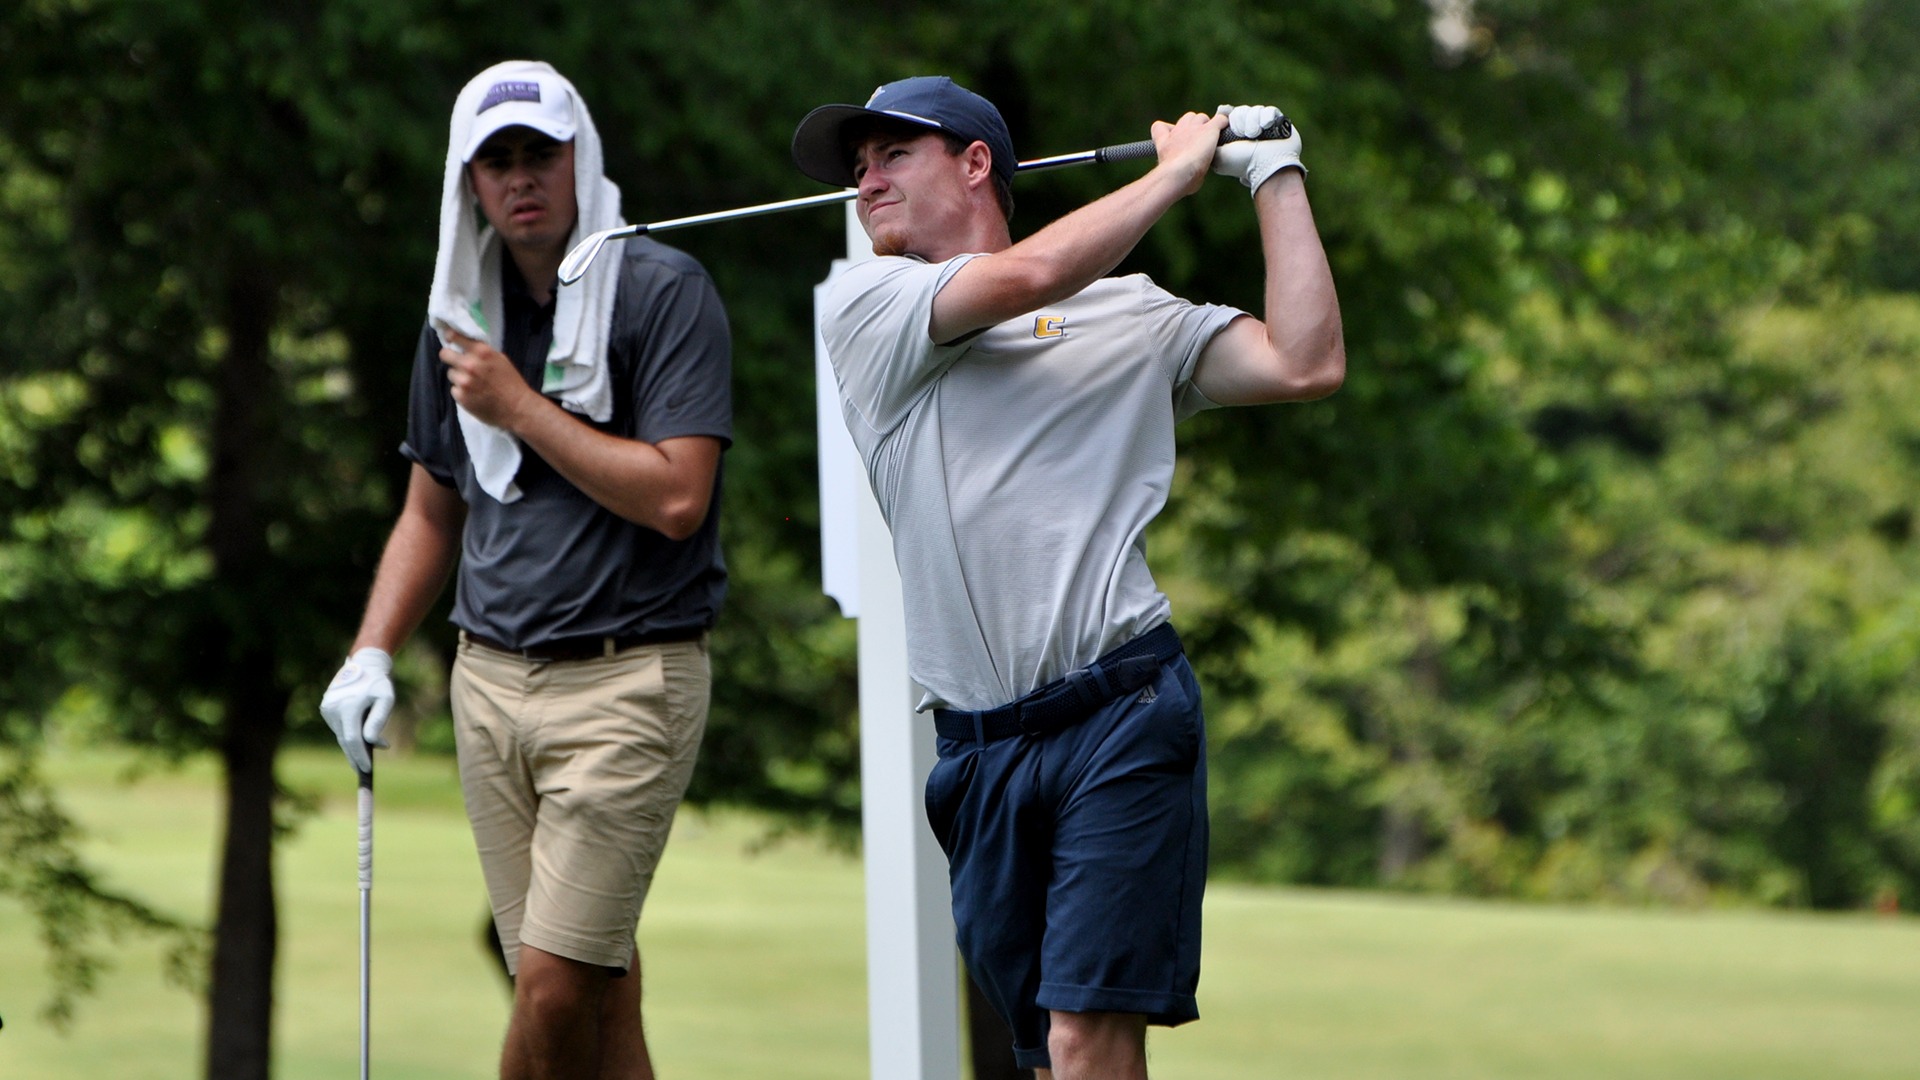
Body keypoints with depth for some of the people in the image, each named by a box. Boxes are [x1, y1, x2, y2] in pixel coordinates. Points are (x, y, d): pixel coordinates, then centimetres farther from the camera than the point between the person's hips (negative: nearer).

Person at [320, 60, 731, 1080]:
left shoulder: (664, 292, -7)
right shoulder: (461, 317, 13)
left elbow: (676, 497, -16)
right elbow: (433, 509, 22)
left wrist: (520, 406, -13)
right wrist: (371, 655, 9)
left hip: (627, 679, -6)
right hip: (491, 678, 6)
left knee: (556, 985, -13)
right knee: (597, 987, 4)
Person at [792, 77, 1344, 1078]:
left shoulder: (1130, 315, 12)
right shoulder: (861, 305, 10)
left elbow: (1305, 365, 1)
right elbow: (1026, 278, -7)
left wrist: (1275, 176, 7)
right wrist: (1178, 169, 3)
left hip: (1121, 721, -3)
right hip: (977, 751, 3)